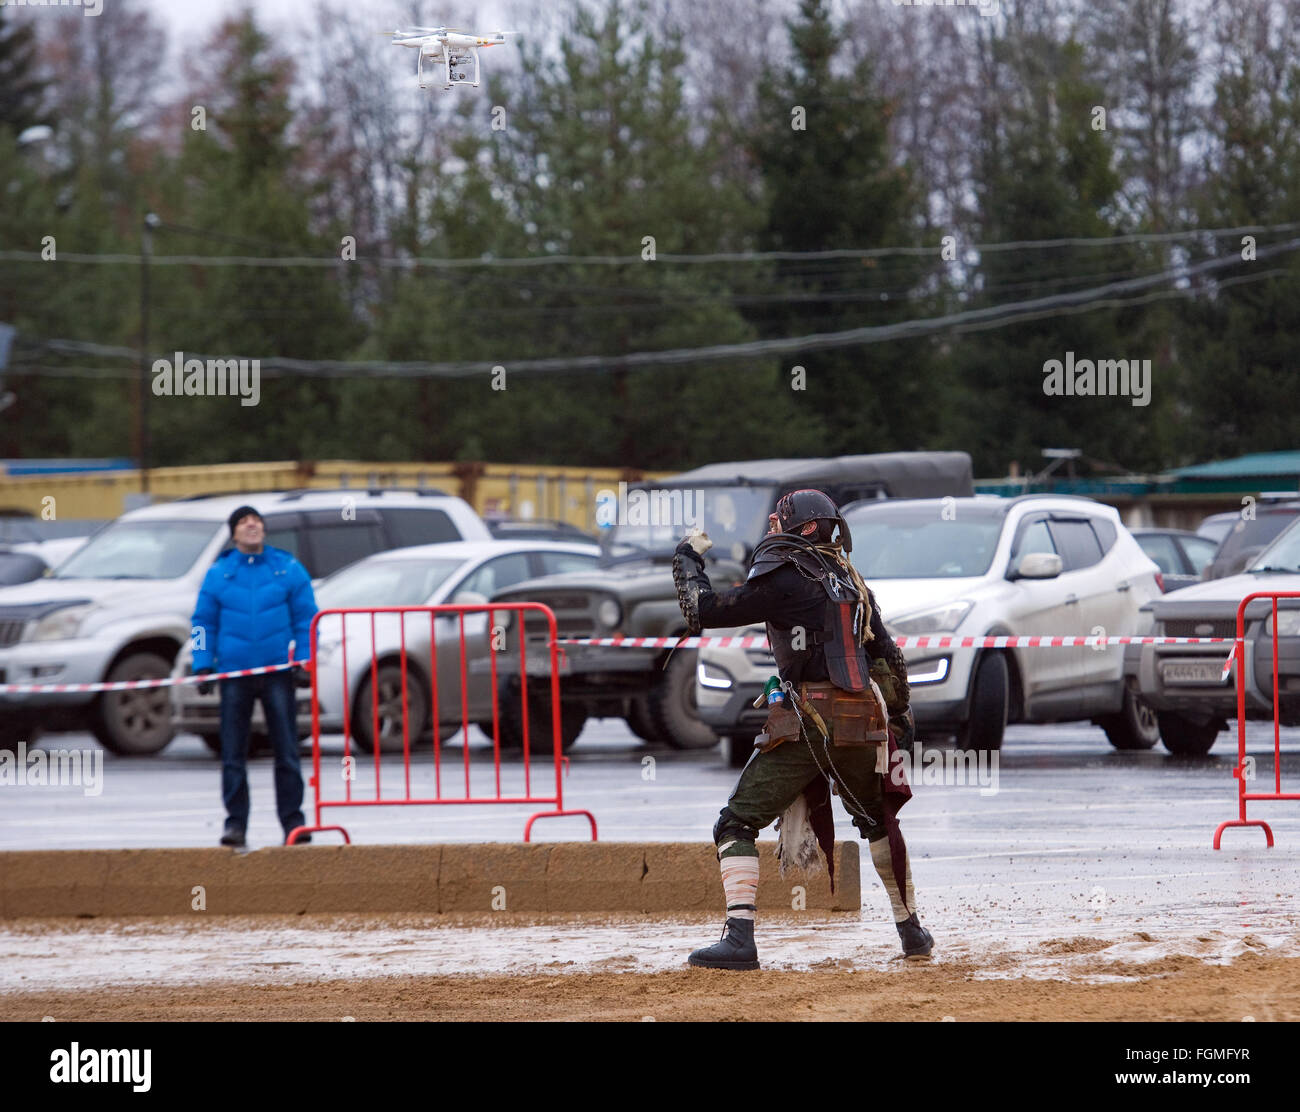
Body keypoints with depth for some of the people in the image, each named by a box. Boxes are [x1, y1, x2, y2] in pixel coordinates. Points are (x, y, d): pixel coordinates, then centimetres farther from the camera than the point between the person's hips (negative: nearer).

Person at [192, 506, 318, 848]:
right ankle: (235, 822, 5)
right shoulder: (218, 574, 5)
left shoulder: (288, 569, 4)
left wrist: (304, 660, -2)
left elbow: (305, 617, 7)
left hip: (278, 672, 0)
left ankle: (292, 819, 5)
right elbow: (204, 622, 9)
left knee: (287, 750, -1)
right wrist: (203, 665, 0)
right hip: (234, 672, 1)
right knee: (233, 753, 1)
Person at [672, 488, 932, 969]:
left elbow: (703, 610, -8)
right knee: (878, 819, 28)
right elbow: (888, 656, 19)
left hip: (808, 724, -7)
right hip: (863, 724, 7)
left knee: (737, 823, -4)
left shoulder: (782, 578, -6)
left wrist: (687, 559, 8)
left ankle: (739, 938, -18)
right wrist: (899, 715, 30)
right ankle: (912, 931, 33)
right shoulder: (851, 580, 15)